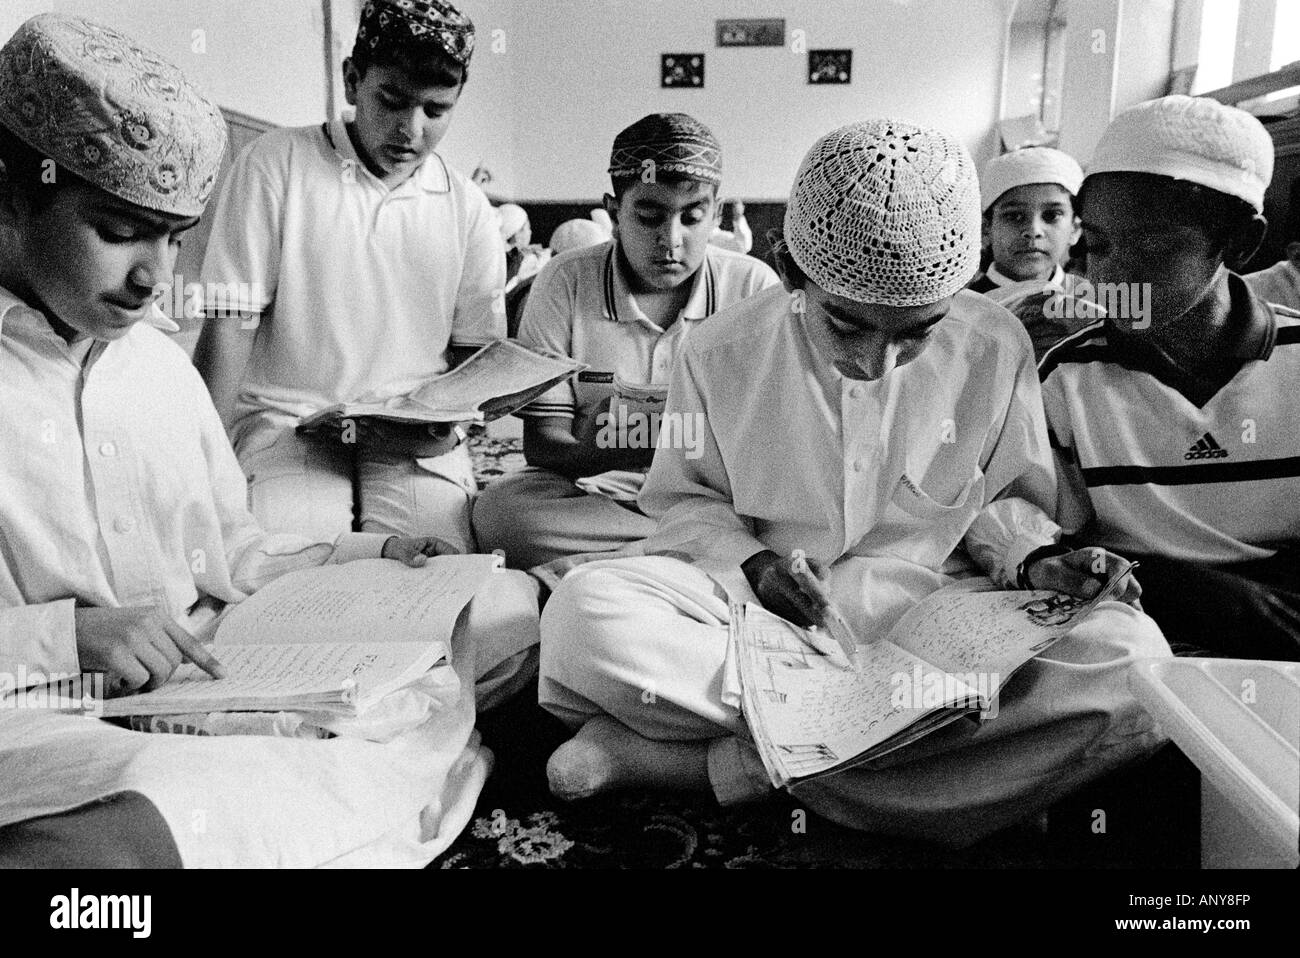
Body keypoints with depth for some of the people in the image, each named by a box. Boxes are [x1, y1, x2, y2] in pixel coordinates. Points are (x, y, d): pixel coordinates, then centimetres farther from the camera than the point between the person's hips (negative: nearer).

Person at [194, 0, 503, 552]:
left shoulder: (469, 211, 9)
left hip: (416, 438, 2)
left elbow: (476, 352, 14)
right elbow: (228, 326, -3)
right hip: (288, 423, -2)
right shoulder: (273, 166, -1)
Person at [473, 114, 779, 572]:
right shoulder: (565, 282, -3)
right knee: (499, 510, -30)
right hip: (596, 494, 1)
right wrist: (648, 456, -28)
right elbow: (543, 444, -7)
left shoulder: (753, 285, 0)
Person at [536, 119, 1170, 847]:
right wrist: (748, 562, -13)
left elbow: (1008, 499, 12)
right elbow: (685, 499, 7)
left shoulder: (998, 349, -3)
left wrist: (1038, 559, -9)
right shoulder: (724, 354, -5)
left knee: (1132, 663, -28)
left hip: (926, 610, 2)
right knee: (584, 617, -29)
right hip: (756, 599, -1)